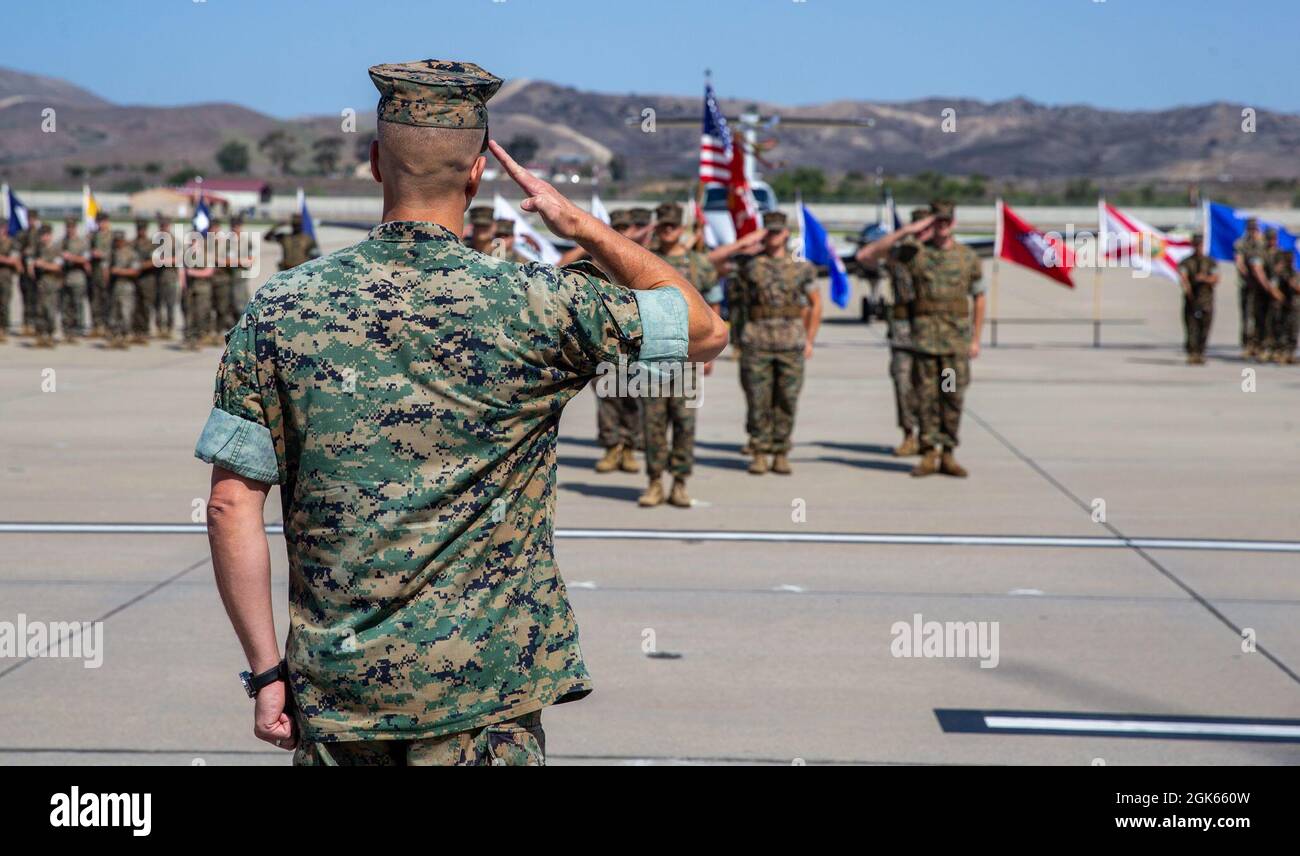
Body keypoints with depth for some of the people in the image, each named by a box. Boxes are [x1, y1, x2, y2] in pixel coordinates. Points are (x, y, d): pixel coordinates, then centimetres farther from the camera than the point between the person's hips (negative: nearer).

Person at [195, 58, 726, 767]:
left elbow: (232, 506, -4)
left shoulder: (279, 310, -3)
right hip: (482, 693, -2)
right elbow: (705, 329, 6)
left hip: (336, 685, 3)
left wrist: (266, 670, 3)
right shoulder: (537, 306, -8)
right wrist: (583, 226, 12)